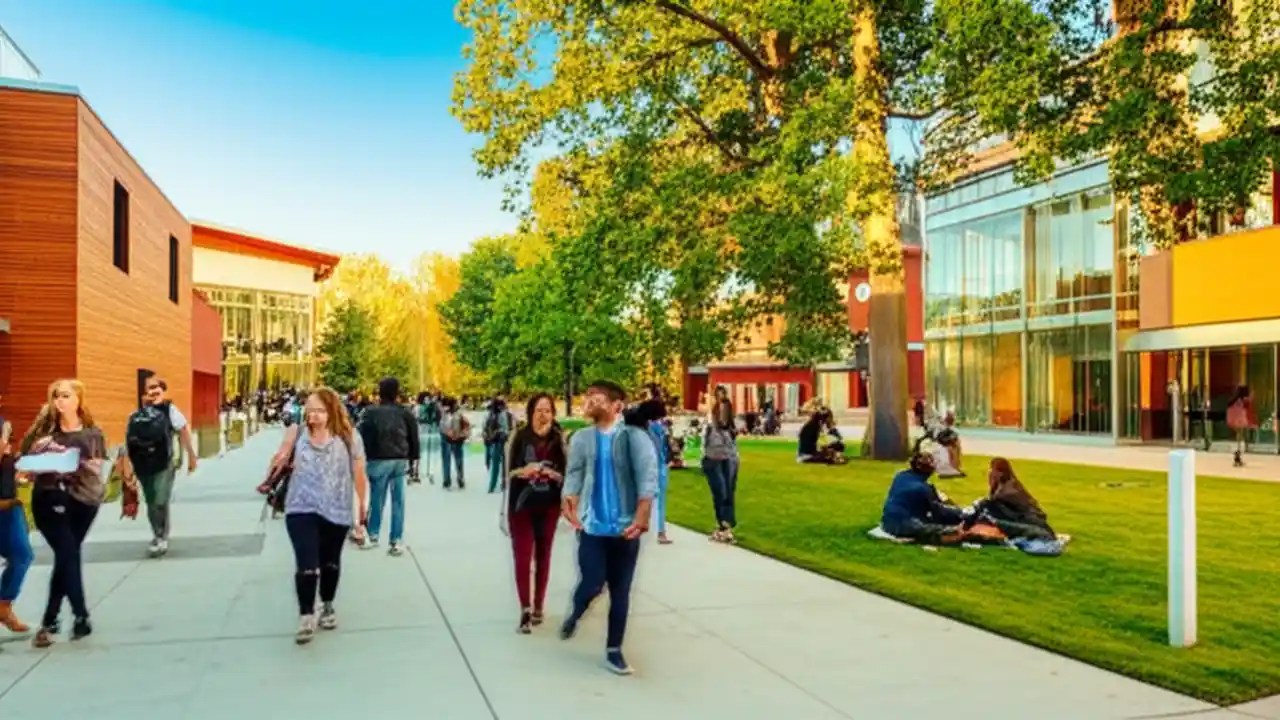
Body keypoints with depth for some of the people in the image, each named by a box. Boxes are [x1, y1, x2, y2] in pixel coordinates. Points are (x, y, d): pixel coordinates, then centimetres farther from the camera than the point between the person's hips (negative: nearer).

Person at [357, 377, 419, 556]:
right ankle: (397, 540, 5)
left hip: (379, 460, -2)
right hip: (401, 460, 2)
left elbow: (364, 437, -4)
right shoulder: (405, 412, 6)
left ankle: (372, 536, 17)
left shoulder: (370, 412, -1)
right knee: (398, 500, 4)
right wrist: (413, 459, 16)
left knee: (377, 499, 8)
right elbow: (414, 438, 8)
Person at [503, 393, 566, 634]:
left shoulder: (558, 439, -3)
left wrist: (554, 475, -21)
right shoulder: (520, 437, -5)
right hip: (521, 506, -1)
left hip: (548, 507, 1)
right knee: (522, 557, -6)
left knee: (542, 556, 11)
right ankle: (525, 610, -5)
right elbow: (509, 472, -2)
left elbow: (566, 474, 0)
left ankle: (538, 606, 22)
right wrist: (523, 471, -22)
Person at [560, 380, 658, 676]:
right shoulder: (581, 438, 4)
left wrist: (641, 517, -20)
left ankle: (613, 651, 22)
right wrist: (569, 503, -18)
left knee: (620, 592, 8)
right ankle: (574, 614, 31)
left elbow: (647, 477, -12)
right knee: (592, 584, -3)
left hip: (625, 528, -1)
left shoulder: (634, 437, -6)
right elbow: (574, 475, -1)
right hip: (592, 526, 1)